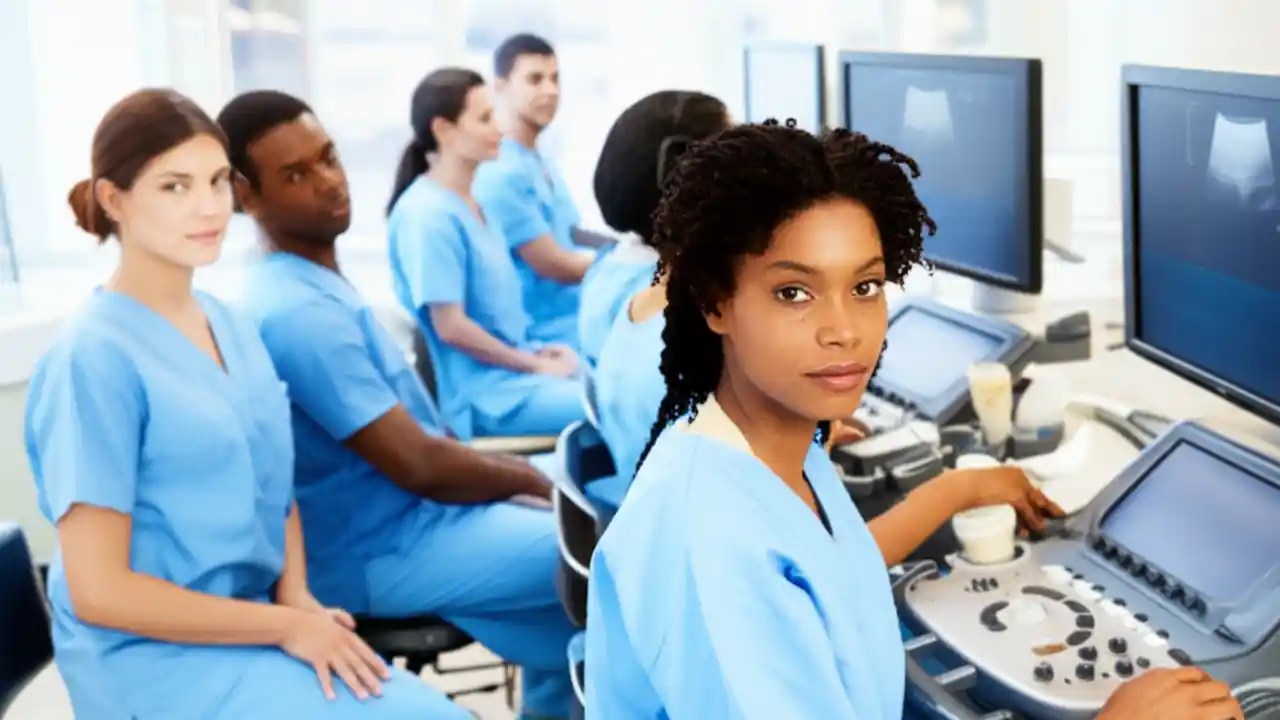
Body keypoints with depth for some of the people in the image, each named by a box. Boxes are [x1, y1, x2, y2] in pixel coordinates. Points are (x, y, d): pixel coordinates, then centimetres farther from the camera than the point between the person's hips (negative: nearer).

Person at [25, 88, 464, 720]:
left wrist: (297, 598, -4)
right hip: (155, 657, -7)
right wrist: (288, 626, -13)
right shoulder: (94, 357, -16)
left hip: (250, 628, 7)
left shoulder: (234, 329, 7)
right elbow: (99, 592, -17)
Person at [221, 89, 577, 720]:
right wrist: (536, 479, -9)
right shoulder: (300, 311, -24)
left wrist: (525, 478, 8)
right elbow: (416, 463, -24)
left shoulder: (315, 286, 8)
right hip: (382, 554, -10)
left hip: (406, 519, 10)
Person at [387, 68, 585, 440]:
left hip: (517, 363, 9)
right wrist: (537, 365, -11)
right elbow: (452, 327, -19)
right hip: (482, 392, -9)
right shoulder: (427, 215, -17)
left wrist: (540, 352, 4)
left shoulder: (472, 203, 11)